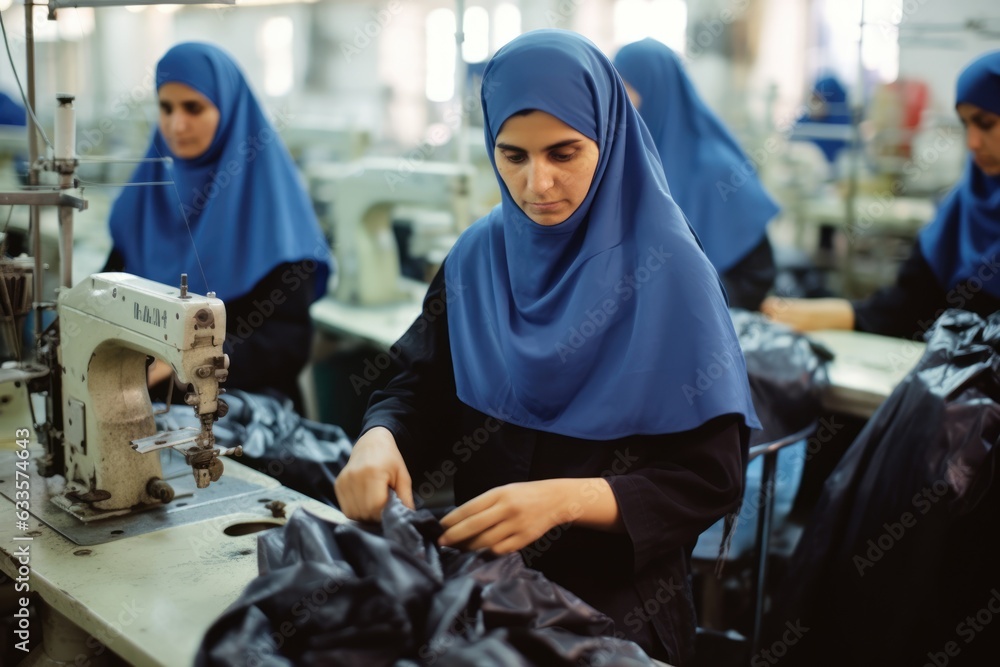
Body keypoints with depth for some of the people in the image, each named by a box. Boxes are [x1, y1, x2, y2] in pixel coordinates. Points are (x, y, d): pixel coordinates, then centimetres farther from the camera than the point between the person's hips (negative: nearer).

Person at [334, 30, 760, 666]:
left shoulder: (668, 269, -10)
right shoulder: (477, 255, 3)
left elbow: (711, 478, -11)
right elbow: (418, 389, 6)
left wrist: (565, 498, -26)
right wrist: (380, 440, -17)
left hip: (618, 597, -3)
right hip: (479, 575, 4)